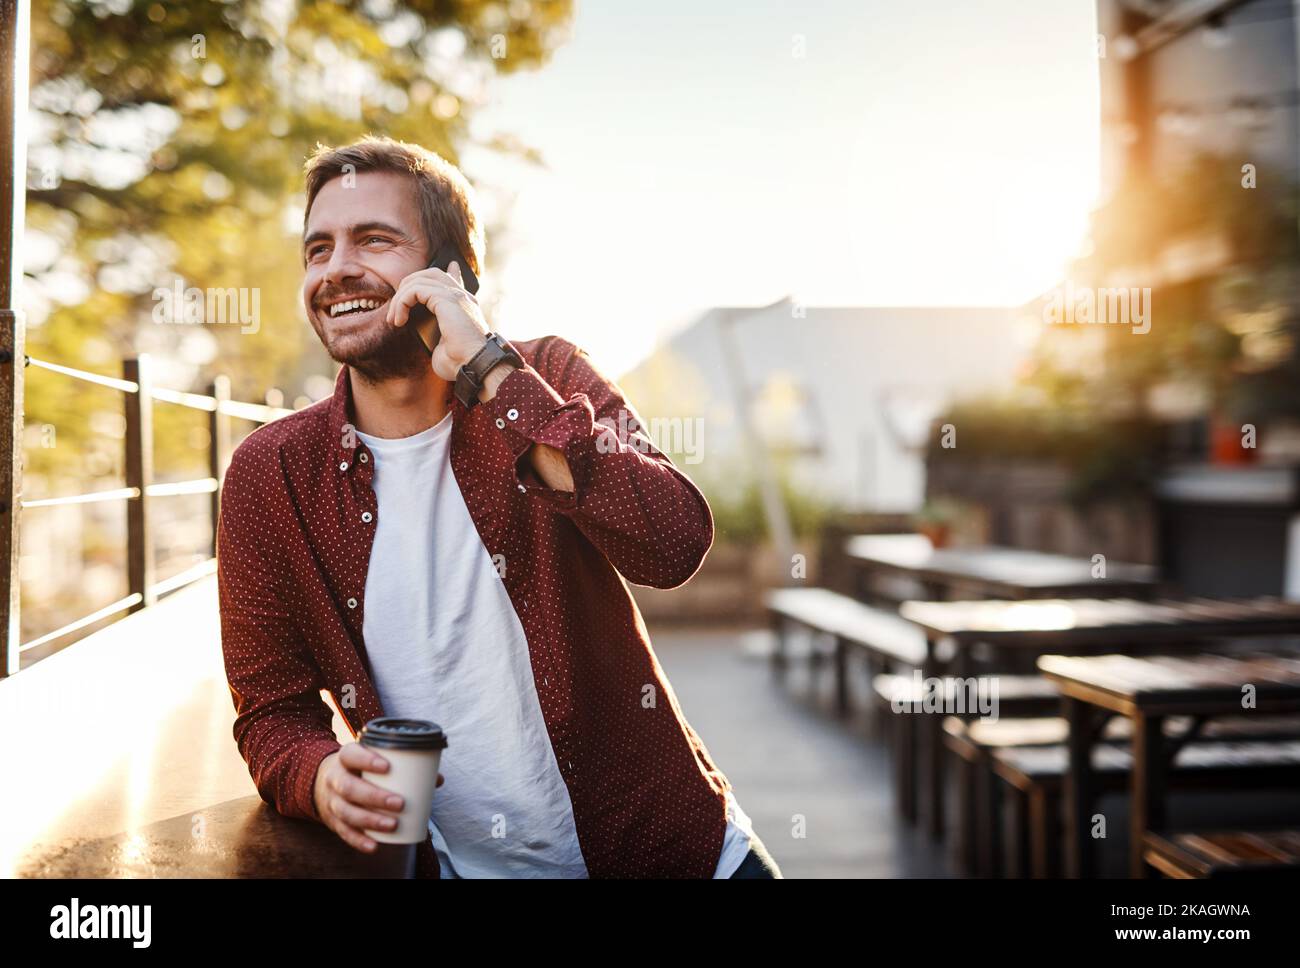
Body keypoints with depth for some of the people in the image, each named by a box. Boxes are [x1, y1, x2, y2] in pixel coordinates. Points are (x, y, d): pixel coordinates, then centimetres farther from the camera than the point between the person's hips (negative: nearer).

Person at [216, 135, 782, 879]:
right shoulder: (268, 477, -2)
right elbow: (272, 708, 4)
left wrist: (491, 371, -22)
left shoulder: (546, 377, -4)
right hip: (450, 863, 2)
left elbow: (674, 545, -21)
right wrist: (321, 778, -19)